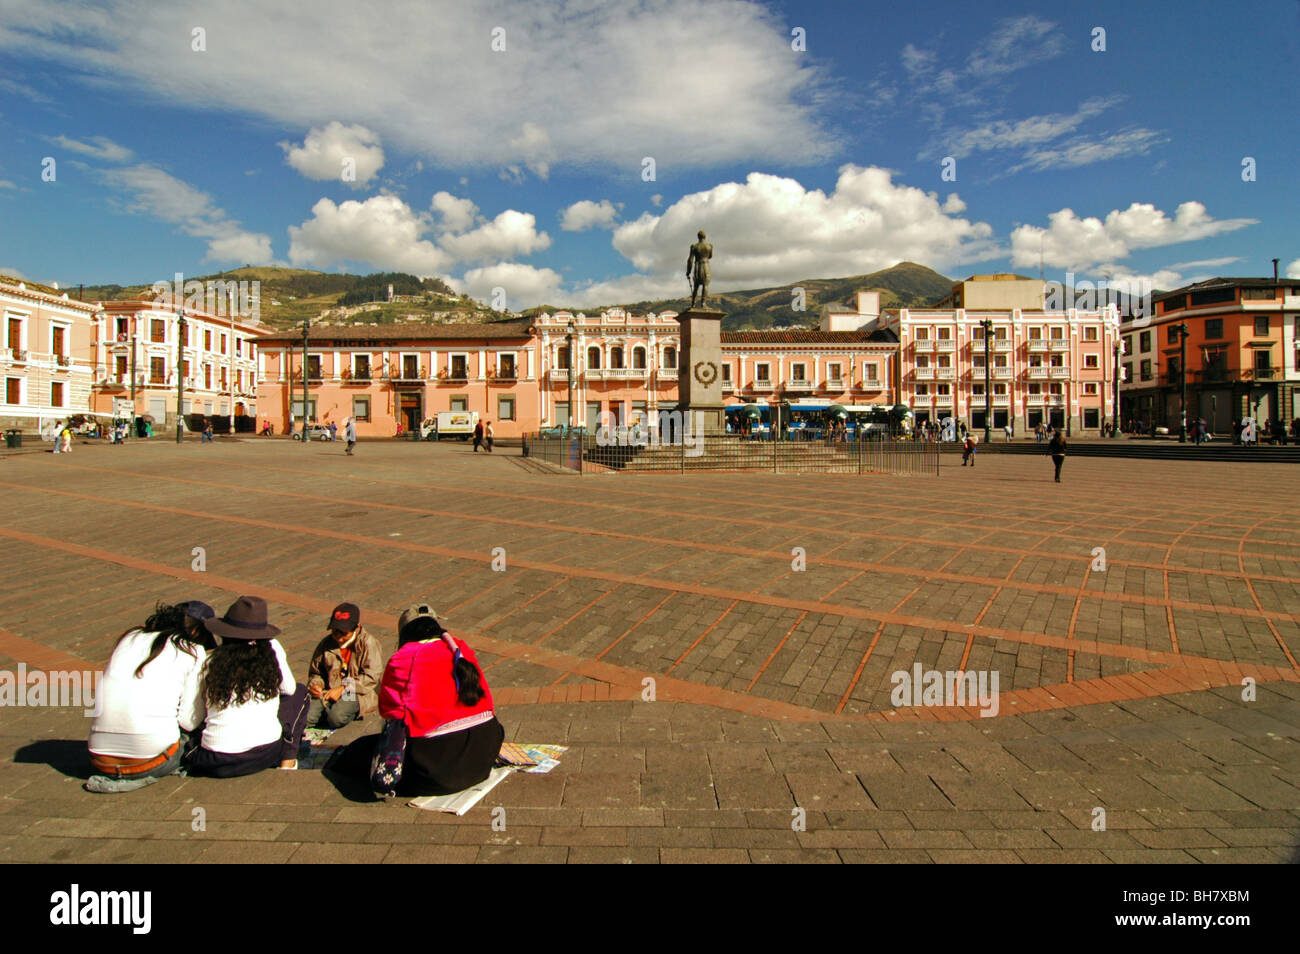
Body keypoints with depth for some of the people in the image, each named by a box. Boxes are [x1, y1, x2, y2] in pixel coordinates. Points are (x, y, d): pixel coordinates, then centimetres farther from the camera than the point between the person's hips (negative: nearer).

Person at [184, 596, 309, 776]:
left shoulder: (211, 661, 3)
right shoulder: (272, 649, 0)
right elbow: (289, 689, 13)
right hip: (265, 755, -2)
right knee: (300, 692, 23)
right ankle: (287, 760, 13)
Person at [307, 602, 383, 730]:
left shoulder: (368, 644, -6)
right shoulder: (326, 644, 10)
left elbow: (371, 677, -13)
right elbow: (316, 672, 21)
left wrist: (343, 689, -19)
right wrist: (315, 685, -4)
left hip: (356, 693, -4)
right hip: (329, 691, 5)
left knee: (336, 718, -32)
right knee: (305, 717, -22)